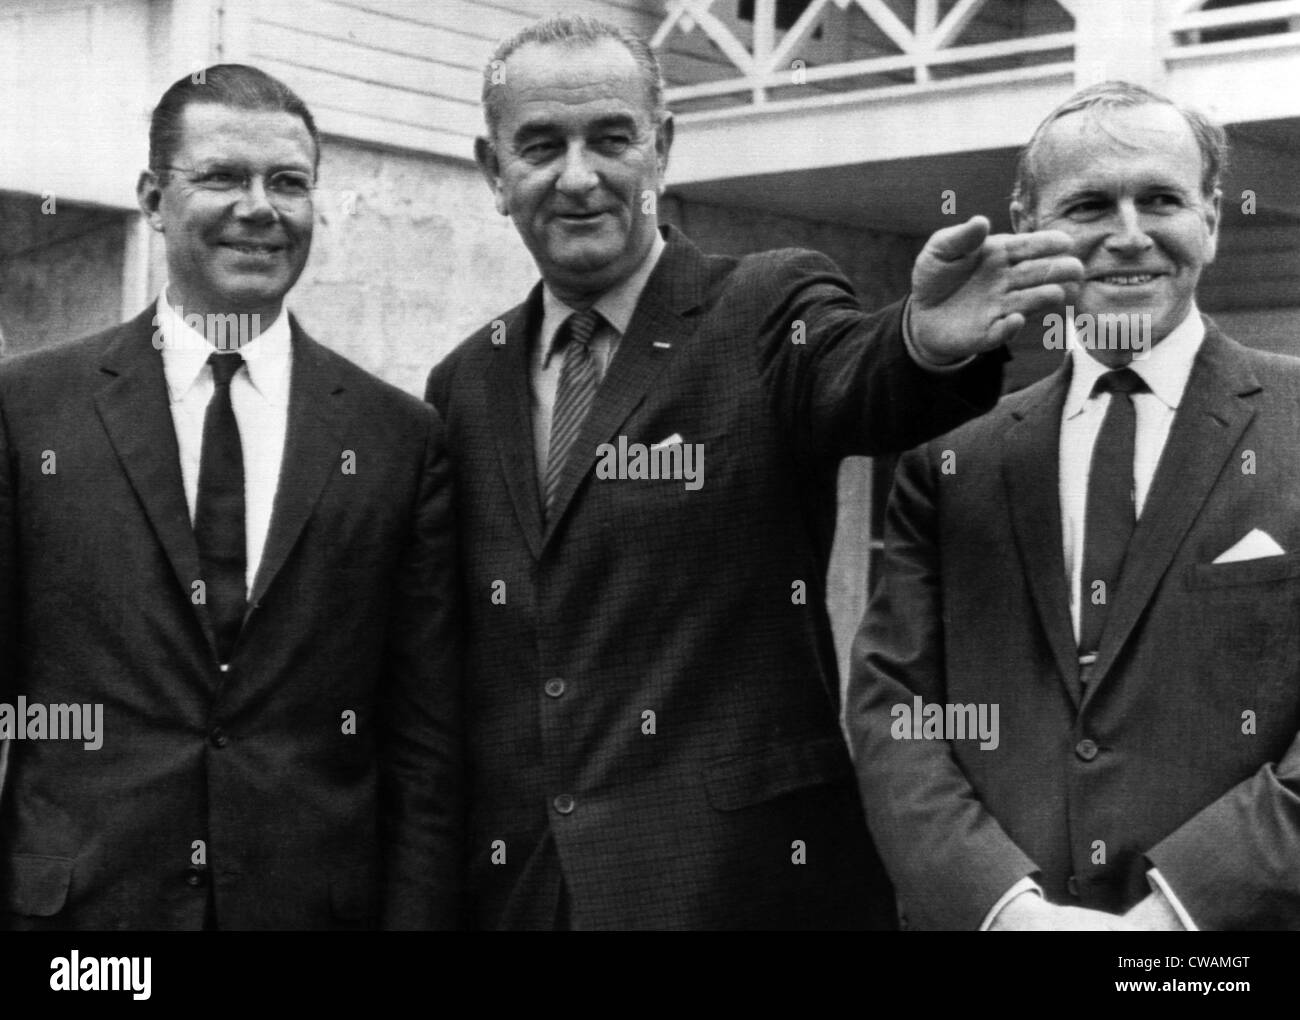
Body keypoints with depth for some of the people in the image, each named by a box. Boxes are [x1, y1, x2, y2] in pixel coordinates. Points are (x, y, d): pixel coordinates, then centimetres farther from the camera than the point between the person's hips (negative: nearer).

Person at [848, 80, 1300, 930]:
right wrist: (1006, 902, -16)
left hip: (1230, 915, -2)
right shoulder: (951, 459, 3)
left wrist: (1177, 903, -20)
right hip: (980, 912, 2)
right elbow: (890, 703, -2)